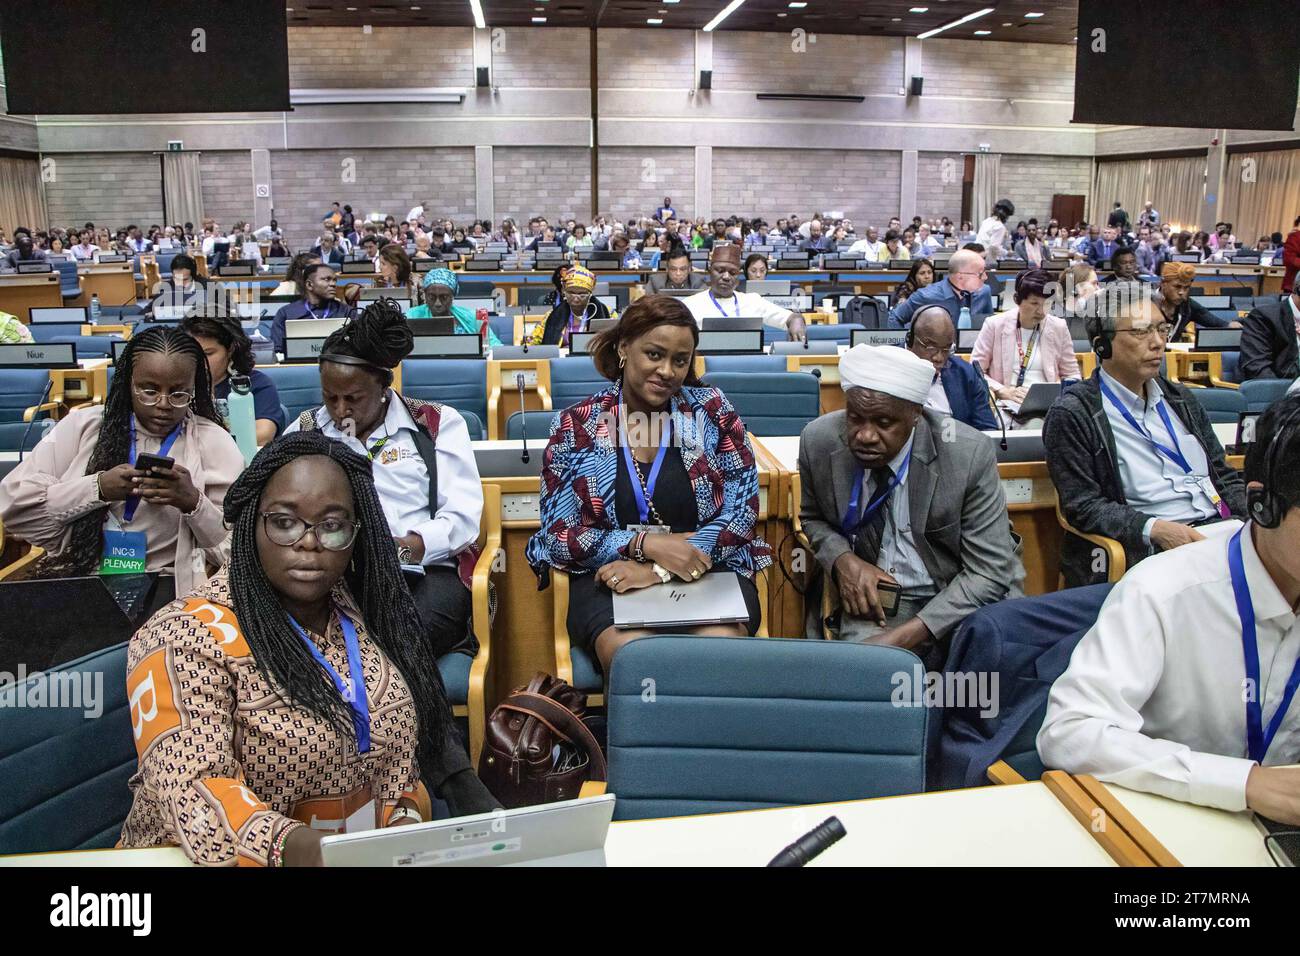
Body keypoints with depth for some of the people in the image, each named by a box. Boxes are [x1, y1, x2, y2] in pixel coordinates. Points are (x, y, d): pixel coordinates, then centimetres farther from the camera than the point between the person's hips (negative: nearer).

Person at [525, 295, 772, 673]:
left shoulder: (712, 409, 3)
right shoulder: (575, 425, 2)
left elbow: (742, 513, -1)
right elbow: (560, 536, 0)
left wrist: (659, 569, -14)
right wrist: (646, 543, -17)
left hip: (708, 569, 1)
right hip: (612, 574, 0)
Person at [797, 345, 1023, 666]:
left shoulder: (969, 455, -19)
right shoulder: (818, 441, -10)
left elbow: (989, 572, -15)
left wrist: (904, 636, -25)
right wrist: (842, 560, -12)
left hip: (964, 598, 0)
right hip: (876, 596, 0)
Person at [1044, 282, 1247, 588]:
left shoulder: (1179, 398, 20)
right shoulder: (1072, 414, -2)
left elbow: (1223, 474, 23)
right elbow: (1082, 505, -7)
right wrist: (1154, 529, -21)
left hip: (1220, 527, 7)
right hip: (1149, 549, -7)